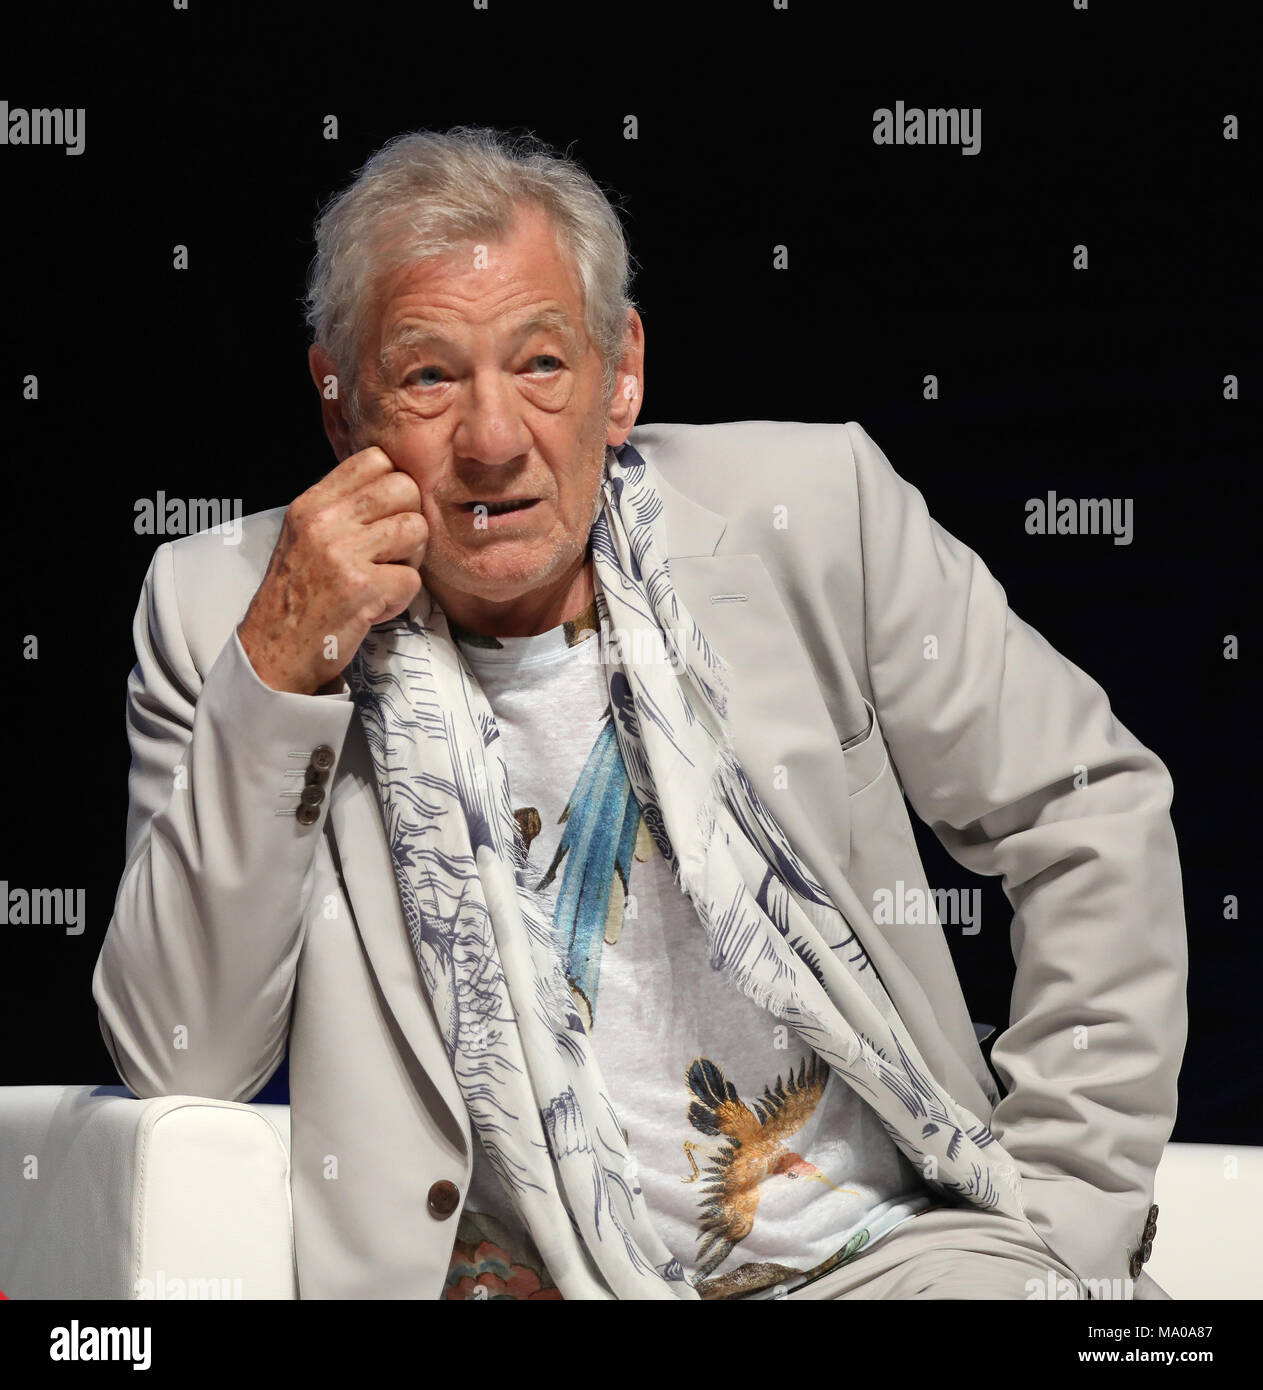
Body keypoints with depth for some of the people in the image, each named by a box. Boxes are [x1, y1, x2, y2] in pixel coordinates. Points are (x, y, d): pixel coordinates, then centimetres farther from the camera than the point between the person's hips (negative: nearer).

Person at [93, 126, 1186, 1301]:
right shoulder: (224, 610, 1)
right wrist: (277, 671, -14)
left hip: (880, 1246, 0)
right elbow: (182, 1063, -5)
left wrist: (1068, 1200, 4)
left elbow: (1094, 807, 12)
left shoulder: (809, 512, 3)